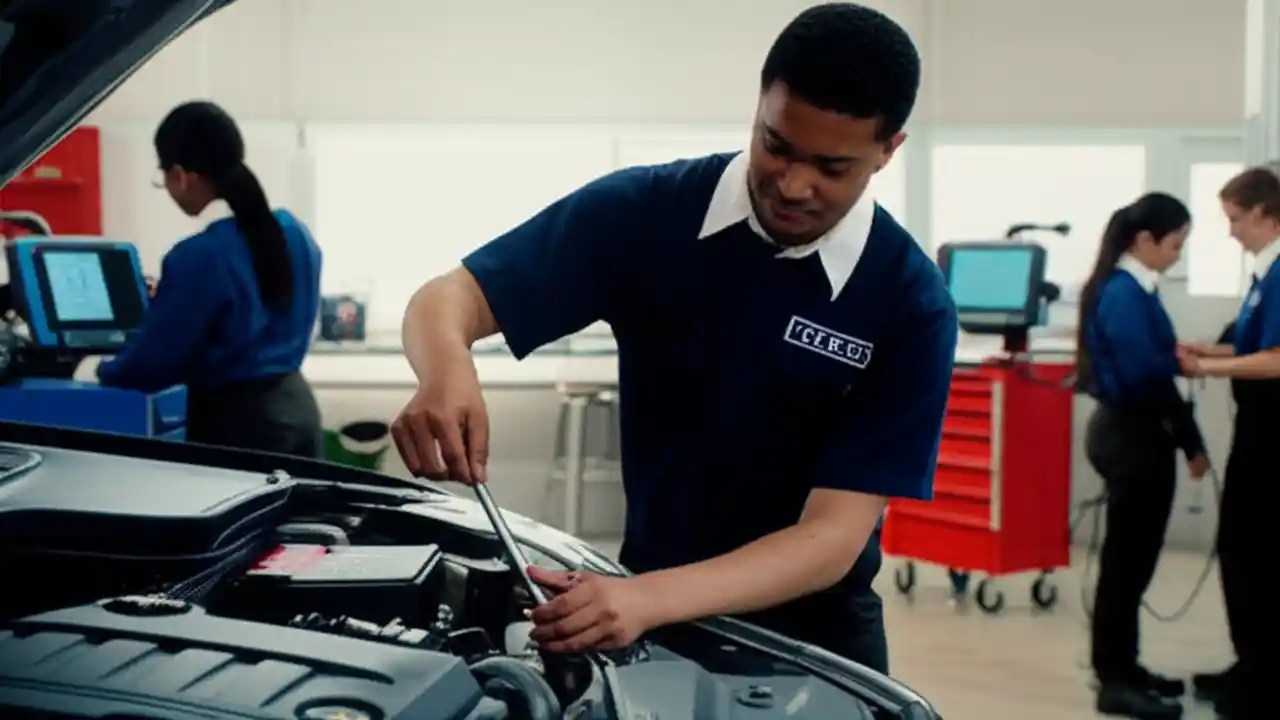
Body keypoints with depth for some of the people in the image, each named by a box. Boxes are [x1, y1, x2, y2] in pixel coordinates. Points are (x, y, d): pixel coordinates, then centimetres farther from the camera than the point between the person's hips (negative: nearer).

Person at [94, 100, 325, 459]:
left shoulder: (199, 256, -19)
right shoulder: (296, 233, 4)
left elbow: (151, 361, -11)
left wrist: (106, 370, 11)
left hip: (235, 420, -7)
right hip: (297, 405, 7)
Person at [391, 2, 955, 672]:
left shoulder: (912, 303, -19)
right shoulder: (645, 209, -15)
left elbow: (832, 538, -24)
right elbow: (446, 298, -14)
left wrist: (648, 600, -39)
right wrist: (447, 373, -38)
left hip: (810, 626, -1)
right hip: (643, 586, 1)